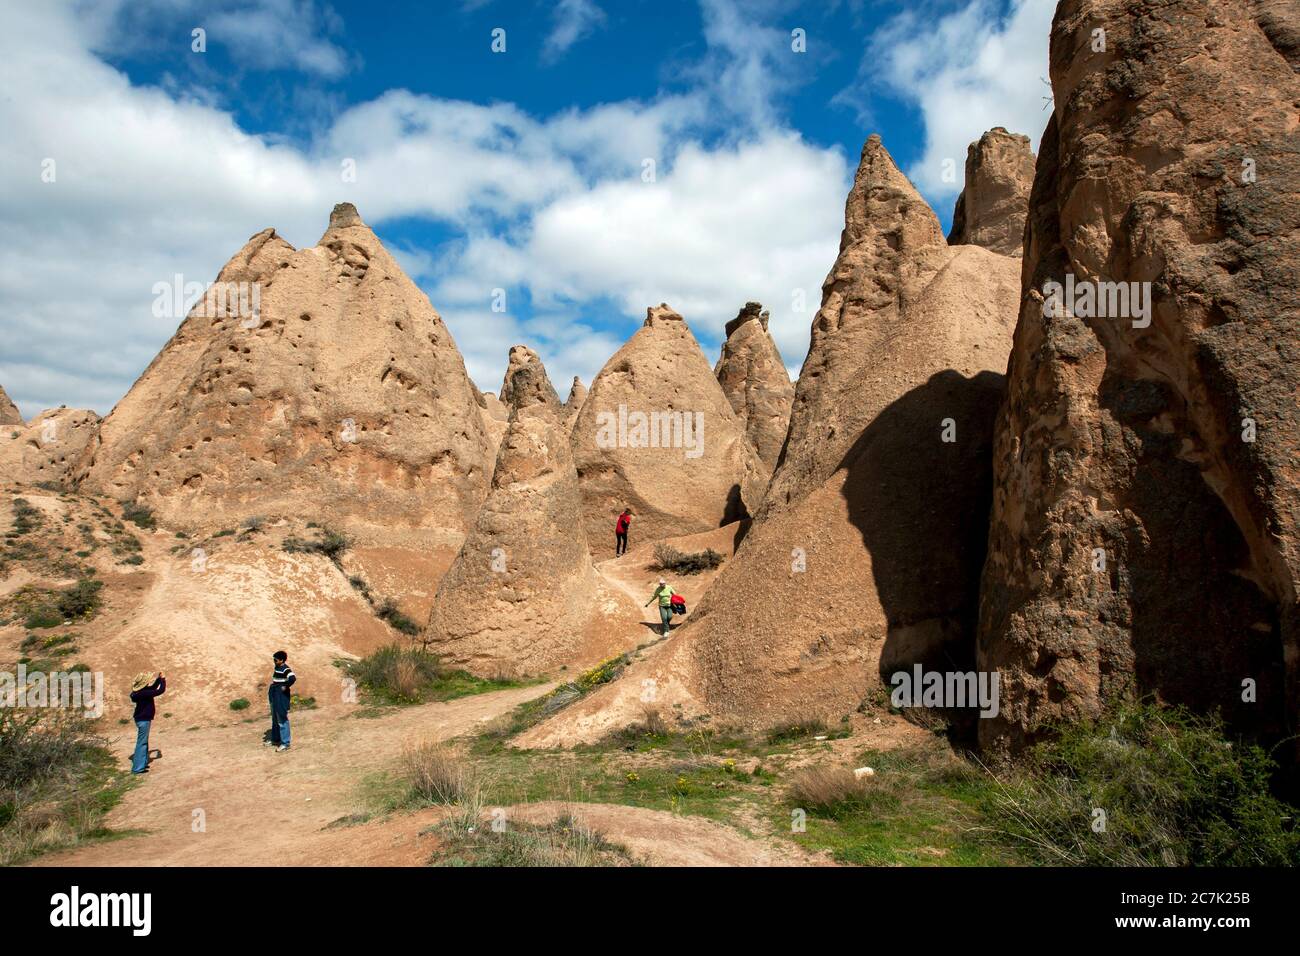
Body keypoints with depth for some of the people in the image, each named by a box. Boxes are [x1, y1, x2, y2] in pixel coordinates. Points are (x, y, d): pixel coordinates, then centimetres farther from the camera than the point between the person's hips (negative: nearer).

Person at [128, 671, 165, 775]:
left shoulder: (141, 691, 2)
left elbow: (153, 687, 21)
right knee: (142, 742, -3)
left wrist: (159, 679, 11)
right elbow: (160, 691, -25)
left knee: (144, 742, 21)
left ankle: (142, 763, 33)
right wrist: (163, 680, -11)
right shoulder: (144, 693, -26)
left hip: (143, 719, 10)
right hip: (143, 720, -10)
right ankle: (137, 767, 2)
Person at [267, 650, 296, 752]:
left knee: (282, 720, -5)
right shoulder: (277, 667, 9)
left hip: (282, 697, -10)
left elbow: (293, 678, -37)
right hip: (275, 696, 10)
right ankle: (275, 740, 35)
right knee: (275, 719, 21)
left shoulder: (285, 670, -20)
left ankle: (285, 743, 0)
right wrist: (271, 688, 17)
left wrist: (285, 686, -25)